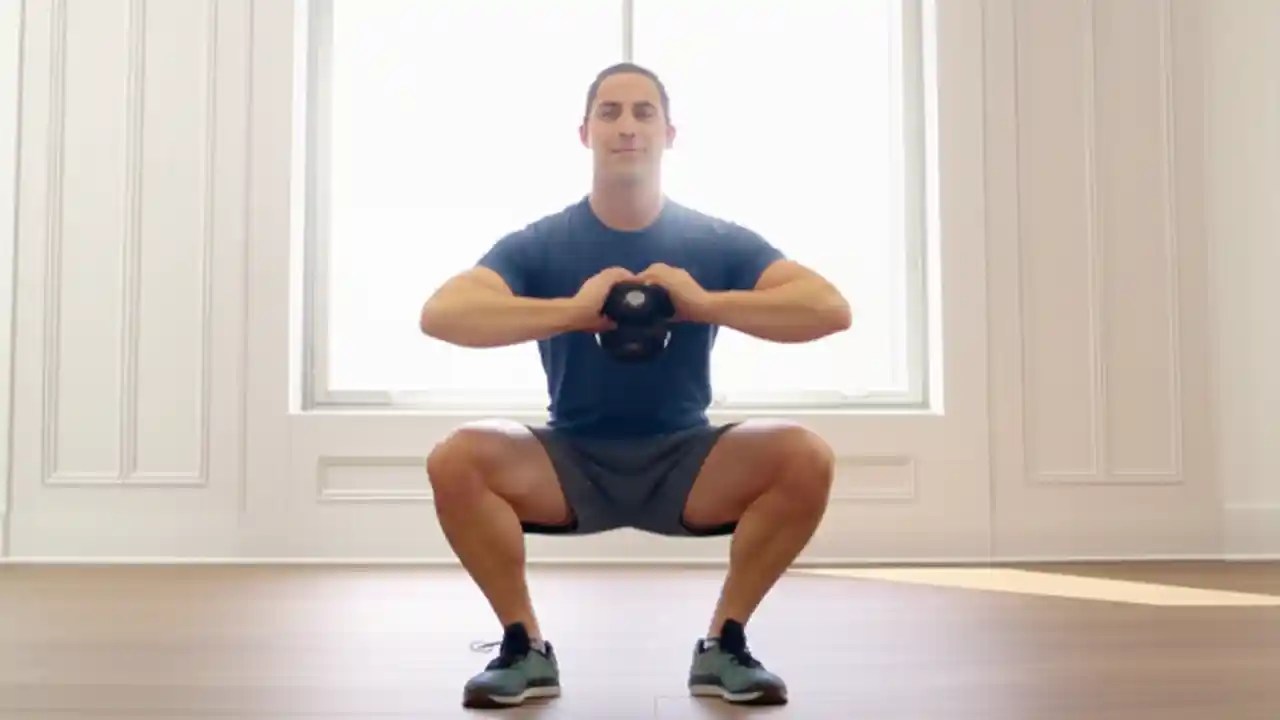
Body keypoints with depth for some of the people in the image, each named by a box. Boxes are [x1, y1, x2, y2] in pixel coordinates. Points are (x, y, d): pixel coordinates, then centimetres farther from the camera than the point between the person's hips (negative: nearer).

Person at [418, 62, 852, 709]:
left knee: (805, 457, -25)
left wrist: (706, 303, -29)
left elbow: (831, 309, -17)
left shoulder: (719, 243, -5)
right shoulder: (537, 245, -7)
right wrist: (570, 311, -34)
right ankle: (526, 648, -7)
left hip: (685, 462, 1)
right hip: (570, 462, 0)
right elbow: (439, 313, -22)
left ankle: (724, 644, -7)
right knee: (455, 460, -27)